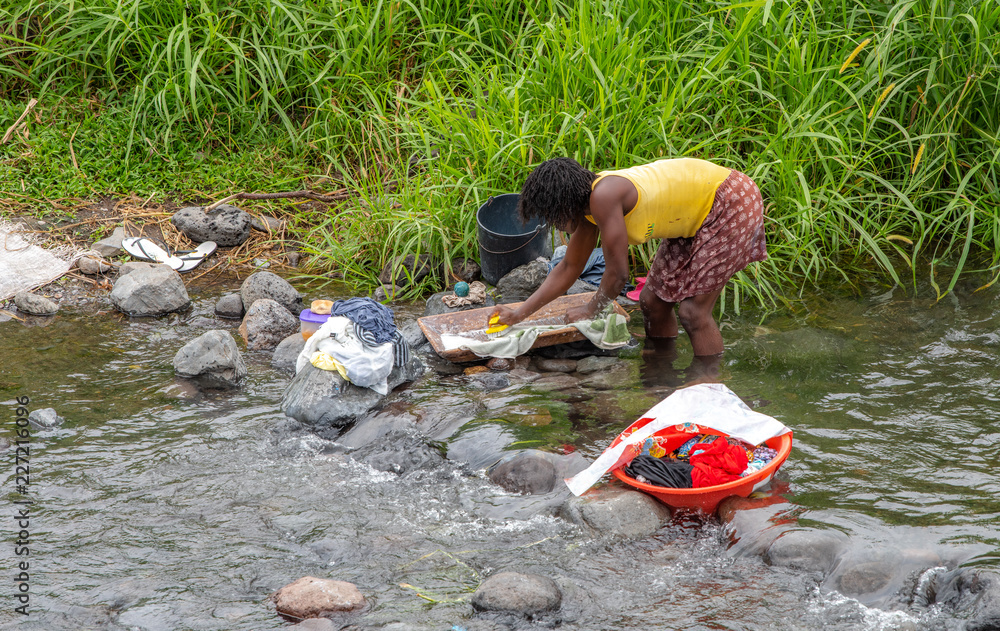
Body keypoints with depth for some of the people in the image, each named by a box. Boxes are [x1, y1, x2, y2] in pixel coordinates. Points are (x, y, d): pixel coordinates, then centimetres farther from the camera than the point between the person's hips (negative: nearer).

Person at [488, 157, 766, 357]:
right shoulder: (590, 202, 0)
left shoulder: (604, 197, -28)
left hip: (733, 204, -10)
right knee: (652, 301, 12)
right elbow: (569, 268, 12)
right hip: (696, 217, 10)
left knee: (693, 311, -13)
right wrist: (519, 314, 10)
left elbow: (618, 273, -22)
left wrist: (591, 310, -4)